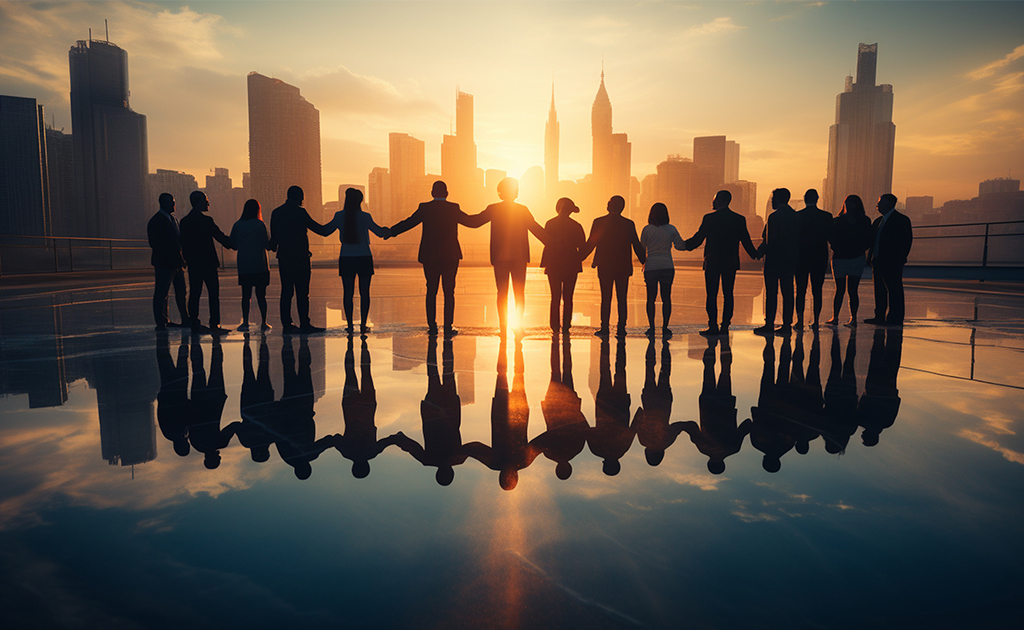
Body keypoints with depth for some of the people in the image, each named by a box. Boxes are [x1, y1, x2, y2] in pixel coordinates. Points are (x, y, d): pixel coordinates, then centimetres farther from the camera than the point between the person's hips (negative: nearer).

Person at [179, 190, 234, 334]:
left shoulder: (184, 221, 9)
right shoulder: (206, 220, -12)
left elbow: (183, 243, 11)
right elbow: (220, 236, -6)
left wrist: (188, 259, 18)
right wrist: (232, 243, 11)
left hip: (193, 264, 7)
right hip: (207, 262, -7)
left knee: (194, 293, 9)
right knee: (213, 294, -2)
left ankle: (194, 324, 11)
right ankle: (214, 325, -4)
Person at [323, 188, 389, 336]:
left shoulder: (339, 216, -2)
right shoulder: (365, 217, -8)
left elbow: (325, 231, 10)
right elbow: (380, 232, 3)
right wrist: (387, 232, 24)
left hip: (346, 259, 1)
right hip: (364, 258, -1)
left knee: (348, 292, 6)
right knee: (364, 292, 6)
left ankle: (350, 325, 6)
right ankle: (363, 325, 6)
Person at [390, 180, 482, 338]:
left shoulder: (424, 208, -2)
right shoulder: (453, 208, -3)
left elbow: (408, 223, 4)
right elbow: (473, 223, 6)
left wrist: (390, 232, 18)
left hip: (429, 257, 1)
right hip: (450, 256, -1)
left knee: (431, 291, 11)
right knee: (449, 292, 4)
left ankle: (432, 325, 12)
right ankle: (448, 327, 3)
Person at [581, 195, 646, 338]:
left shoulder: (599, 222, -5)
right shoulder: (629, 224, 1)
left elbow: (590, 244, -4)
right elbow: (637, 245, 3)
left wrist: (578, 258, 6)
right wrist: (645, 262, 14)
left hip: (604, 267, -1)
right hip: (623, 267, 1)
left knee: (606, 298, 3)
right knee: (622, 298, 6)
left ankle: (604, 327, 3)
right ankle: (621, 328, 6)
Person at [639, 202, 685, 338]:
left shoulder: (647, 229, -3)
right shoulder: (671, 229, -1)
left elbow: (642, 249, 5)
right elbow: (680, 246, 3)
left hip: (651, 267, -1)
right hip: (667, 267, 1)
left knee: (651, 298, 5)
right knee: (666, 298, 5)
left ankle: (651, 328, 5)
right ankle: (665, 328, 5)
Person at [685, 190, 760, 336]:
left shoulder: (709, 218, -8)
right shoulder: (740, 219, 4)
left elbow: (698, 239, -5)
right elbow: (746, 241, 8)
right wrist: (755, 255, 23)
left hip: (712, 262, -4)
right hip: (731, 263, 4)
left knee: (711, 294, 0)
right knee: (728, 294, 8)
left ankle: (713, 326, -1)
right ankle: (725, 325, 8)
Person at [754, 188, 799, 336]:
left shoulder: (774, 217, -13)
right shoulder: (795, 216, 9)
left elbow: (769, 241, -16)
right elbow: (798, 238, 12)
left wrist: (759, 252, -4)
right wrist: (794, 256, 18)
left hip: (774, 260, -7)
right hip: (790, 260, 7)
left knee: (771, 293, -4)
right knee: (787, 292, 9)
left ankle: (769, 325, -2)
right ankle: (787, 324, 11)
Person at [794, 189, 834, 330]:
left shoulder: (797, 216, -6)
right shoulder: (826, 216, -2)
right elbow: (831, 237, 5)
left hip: (802, 257, -1)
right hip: (820, 258, 1)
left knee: (801, 290, 4)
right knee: (817, 290, 7)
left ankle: (800, 321, 2)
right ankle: (816, 321, 8)